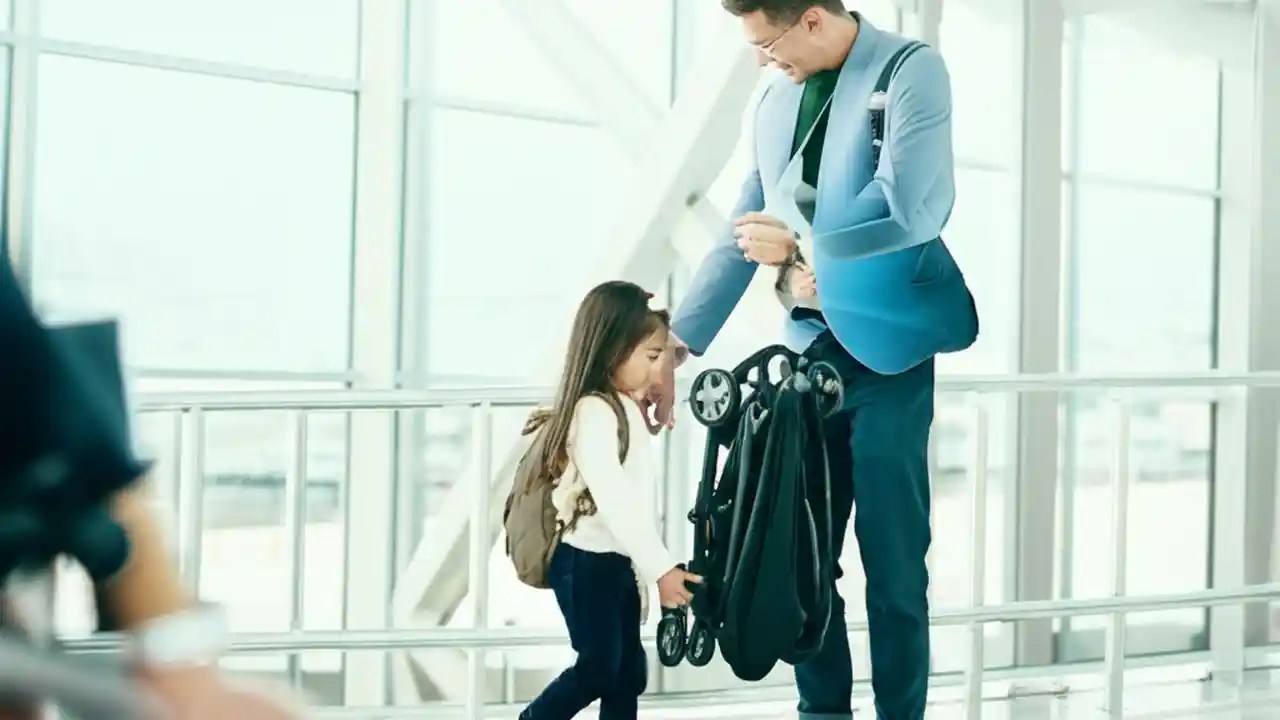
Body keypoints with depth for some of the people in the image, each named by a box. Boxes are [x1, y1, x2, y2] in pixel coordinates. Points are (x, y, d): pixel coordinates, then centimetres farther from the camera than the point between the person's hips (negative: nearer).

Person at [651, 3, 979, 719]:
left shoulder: (911, 70, -7)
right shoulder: (775, 102, 12)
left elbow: (908, 209, -18)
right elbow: (741, 236, 14)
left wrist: (798, 241, -6)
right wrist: (677, 344, 8)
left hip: (886, 346, -6)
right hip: (810, 348, 6)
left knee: (892, 560, -1)